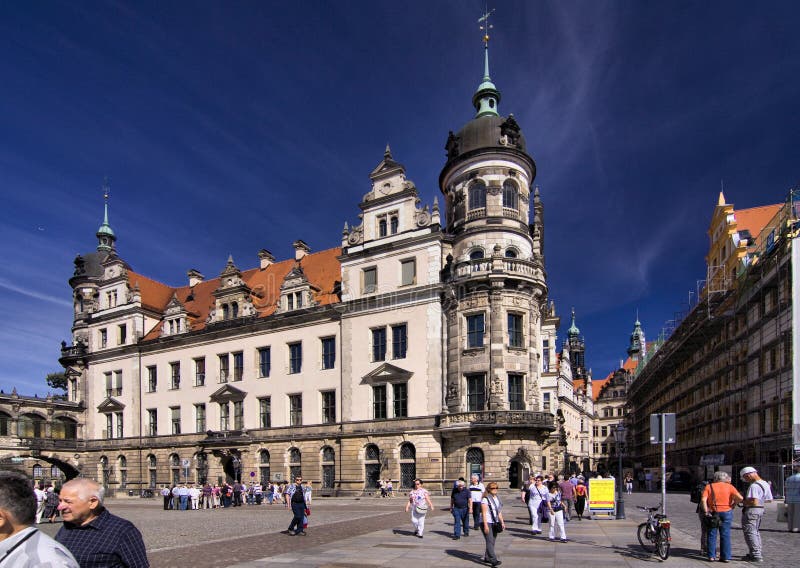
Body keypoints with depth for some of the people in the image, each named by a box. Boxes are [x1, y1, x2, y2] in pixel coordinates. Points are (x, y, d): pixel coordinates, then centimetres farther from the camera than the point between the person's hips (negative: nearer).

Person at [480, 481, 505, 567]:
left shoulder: (497, 498, 13)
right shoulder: (485, 499, -11)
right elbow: (484, 513, -16)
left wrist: (502, 522, 14)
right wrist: (485, 525, -21)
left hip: (495, 523, 8)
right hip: (487, 522, -8)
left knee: (492, 541, 11)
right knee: (490, 541, -12)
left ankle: (487, 558, 23)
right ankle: (493, 560, -15)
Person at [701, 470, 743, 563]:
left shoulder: (709, 486, 3)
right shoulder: (729, 486, 2)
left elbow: (703, 500, -9)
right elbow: (740, 498, -11)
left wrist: (706, 511, -5)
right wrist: (733, 504, 5)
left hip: (713, 513, 0)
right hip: (726, 512, 0)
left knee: (712, 535, 7)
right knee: (725, 535, 7)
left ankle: (711, 556, 9)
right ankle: (726, 557, 9)